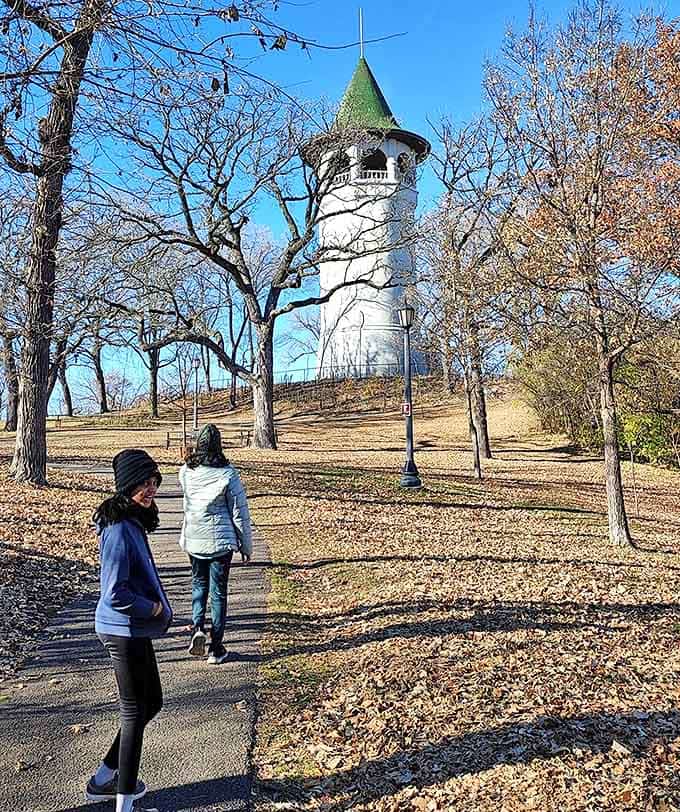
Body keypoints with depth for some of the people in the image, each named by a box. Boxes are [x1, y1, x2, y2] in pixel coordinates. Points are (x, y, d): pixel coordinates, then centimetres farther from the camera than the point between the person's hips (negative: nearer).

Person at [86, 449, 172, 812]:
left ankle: (104, 778, 36)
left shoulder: (133, 521, 5)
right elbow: (115, 595, -27)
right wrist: (156, 609, -14)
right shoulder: (120, 529, -25)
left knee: (151, 703, 21)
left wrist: (158, 605, 7)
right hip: (124, 631, -9)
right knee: (135, 711, 5)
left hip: (134, 630, 9)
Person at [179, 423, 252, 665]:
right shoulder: (227, 473, -13)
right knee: (218, 592, 8)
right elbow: (240, 512, -8)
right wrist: (246, 545, 3)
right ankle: (216, 649, 13)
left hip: (193, 540, 3)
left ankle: (197, 627, 2)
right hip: (221, 540, -3)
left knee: (199, 584, 23)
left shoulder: (186, 472, -4)